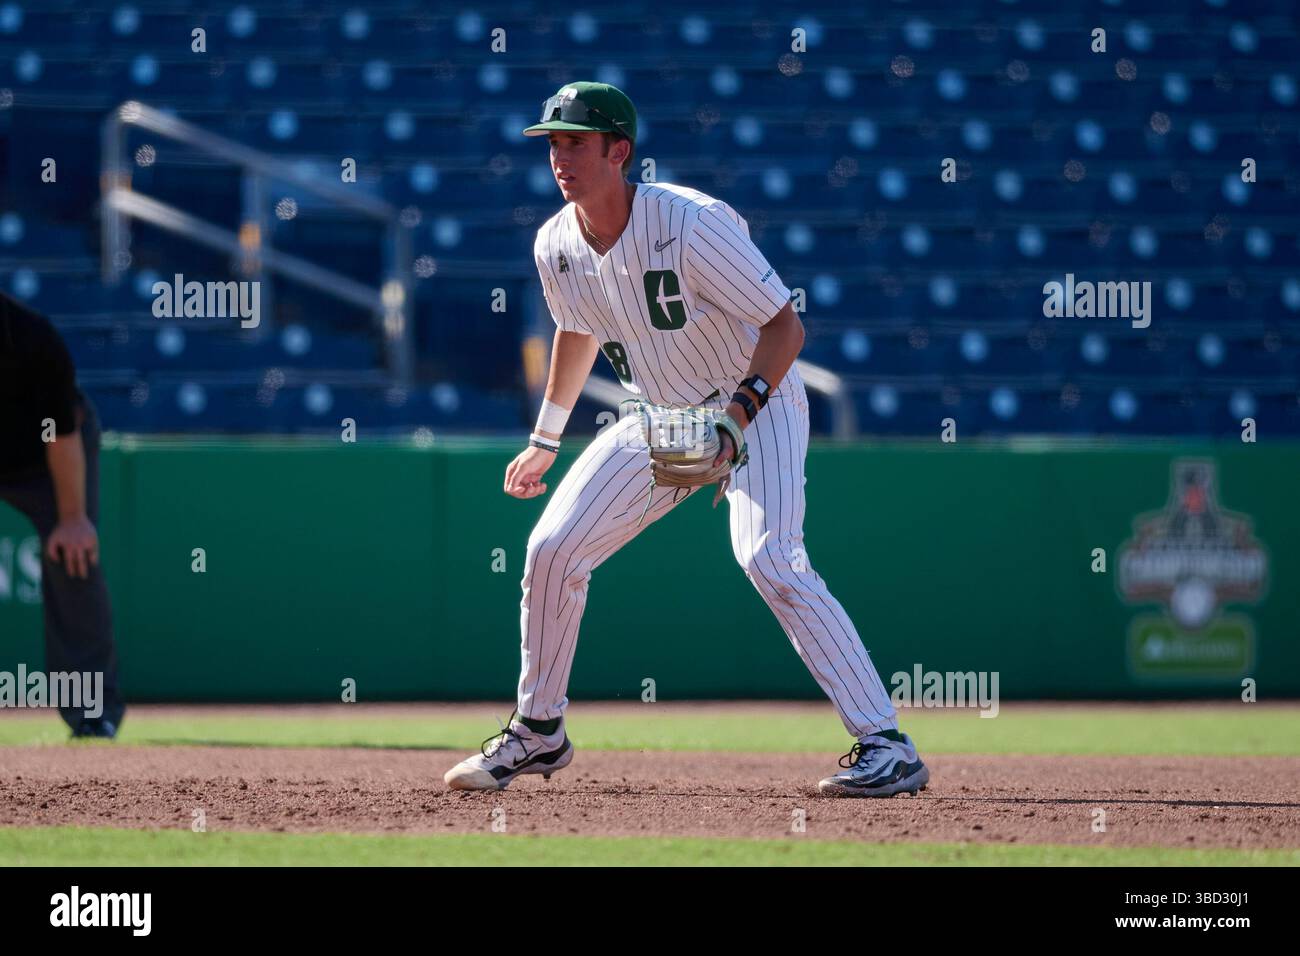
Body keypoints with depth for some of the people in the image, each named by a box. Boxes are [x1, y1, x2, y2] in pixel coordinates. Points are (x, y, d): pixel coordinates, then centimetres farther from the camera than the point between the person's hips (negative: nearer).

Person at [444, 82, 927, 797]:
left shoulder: (689, 224, -27)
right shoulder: (556, 245, -6)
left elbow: (785, 325, -25)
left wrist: (738, 414, -39)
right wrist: (545, 441, 24)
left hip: (758, 405, -7)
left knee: (769, 559, -28)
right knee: (551, 550, 2)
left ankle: (887, 748, -28)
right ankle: (539, 733, 23)